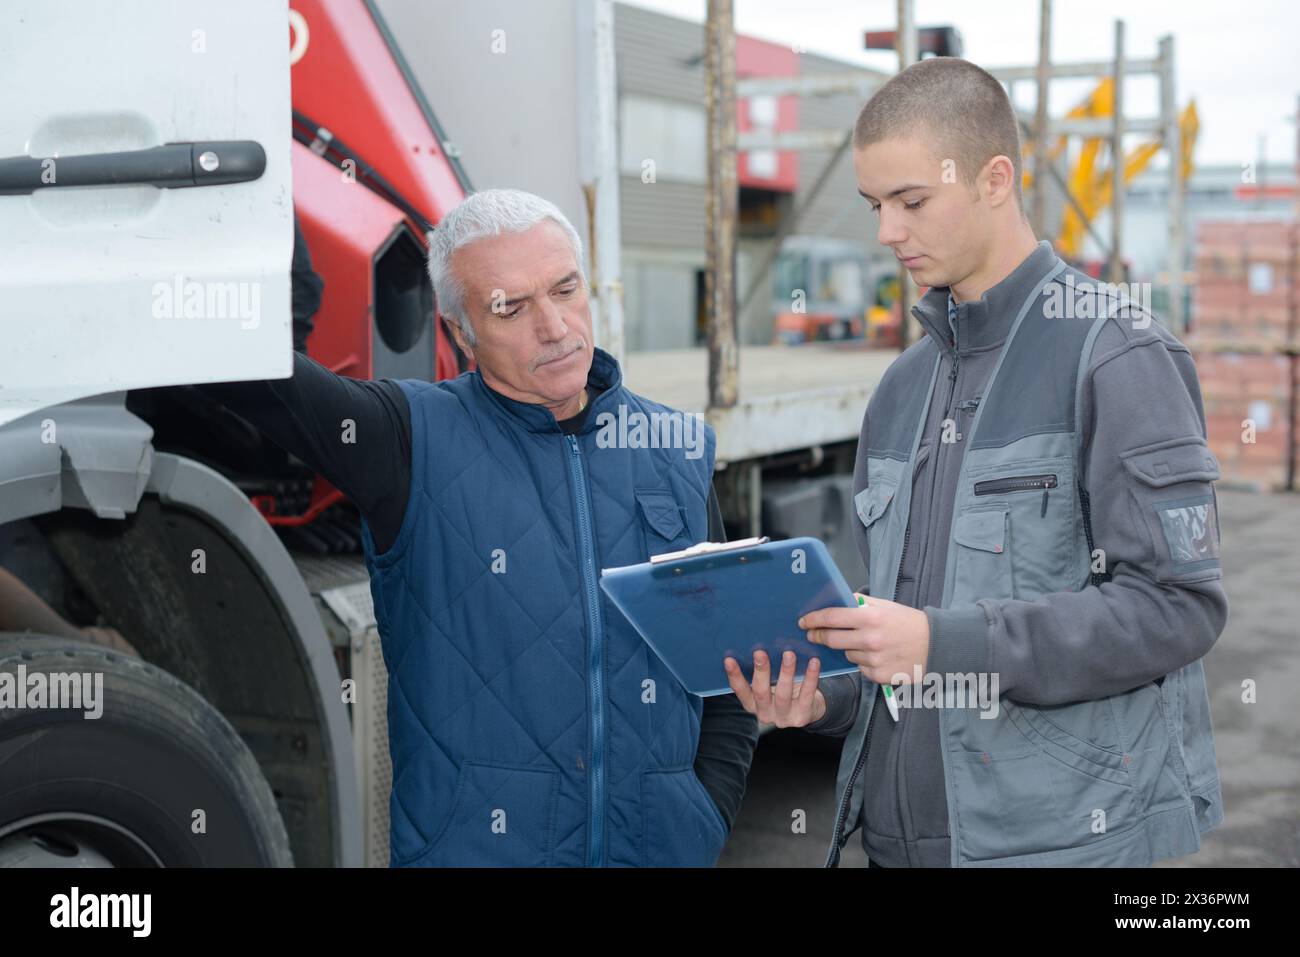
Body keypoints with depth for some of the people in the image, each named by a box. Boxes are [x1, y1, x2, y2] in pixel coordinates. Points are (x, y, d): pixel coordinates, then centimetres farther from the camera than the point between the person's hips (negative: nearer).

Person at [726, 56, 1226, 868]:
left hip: (1063, 833, -6)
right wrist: (824, 698, -2)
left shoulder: (1115, 353, -9)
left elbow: (1180, 603, -16)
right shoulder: (905, 385, 12)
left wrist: (942, 643, -20)